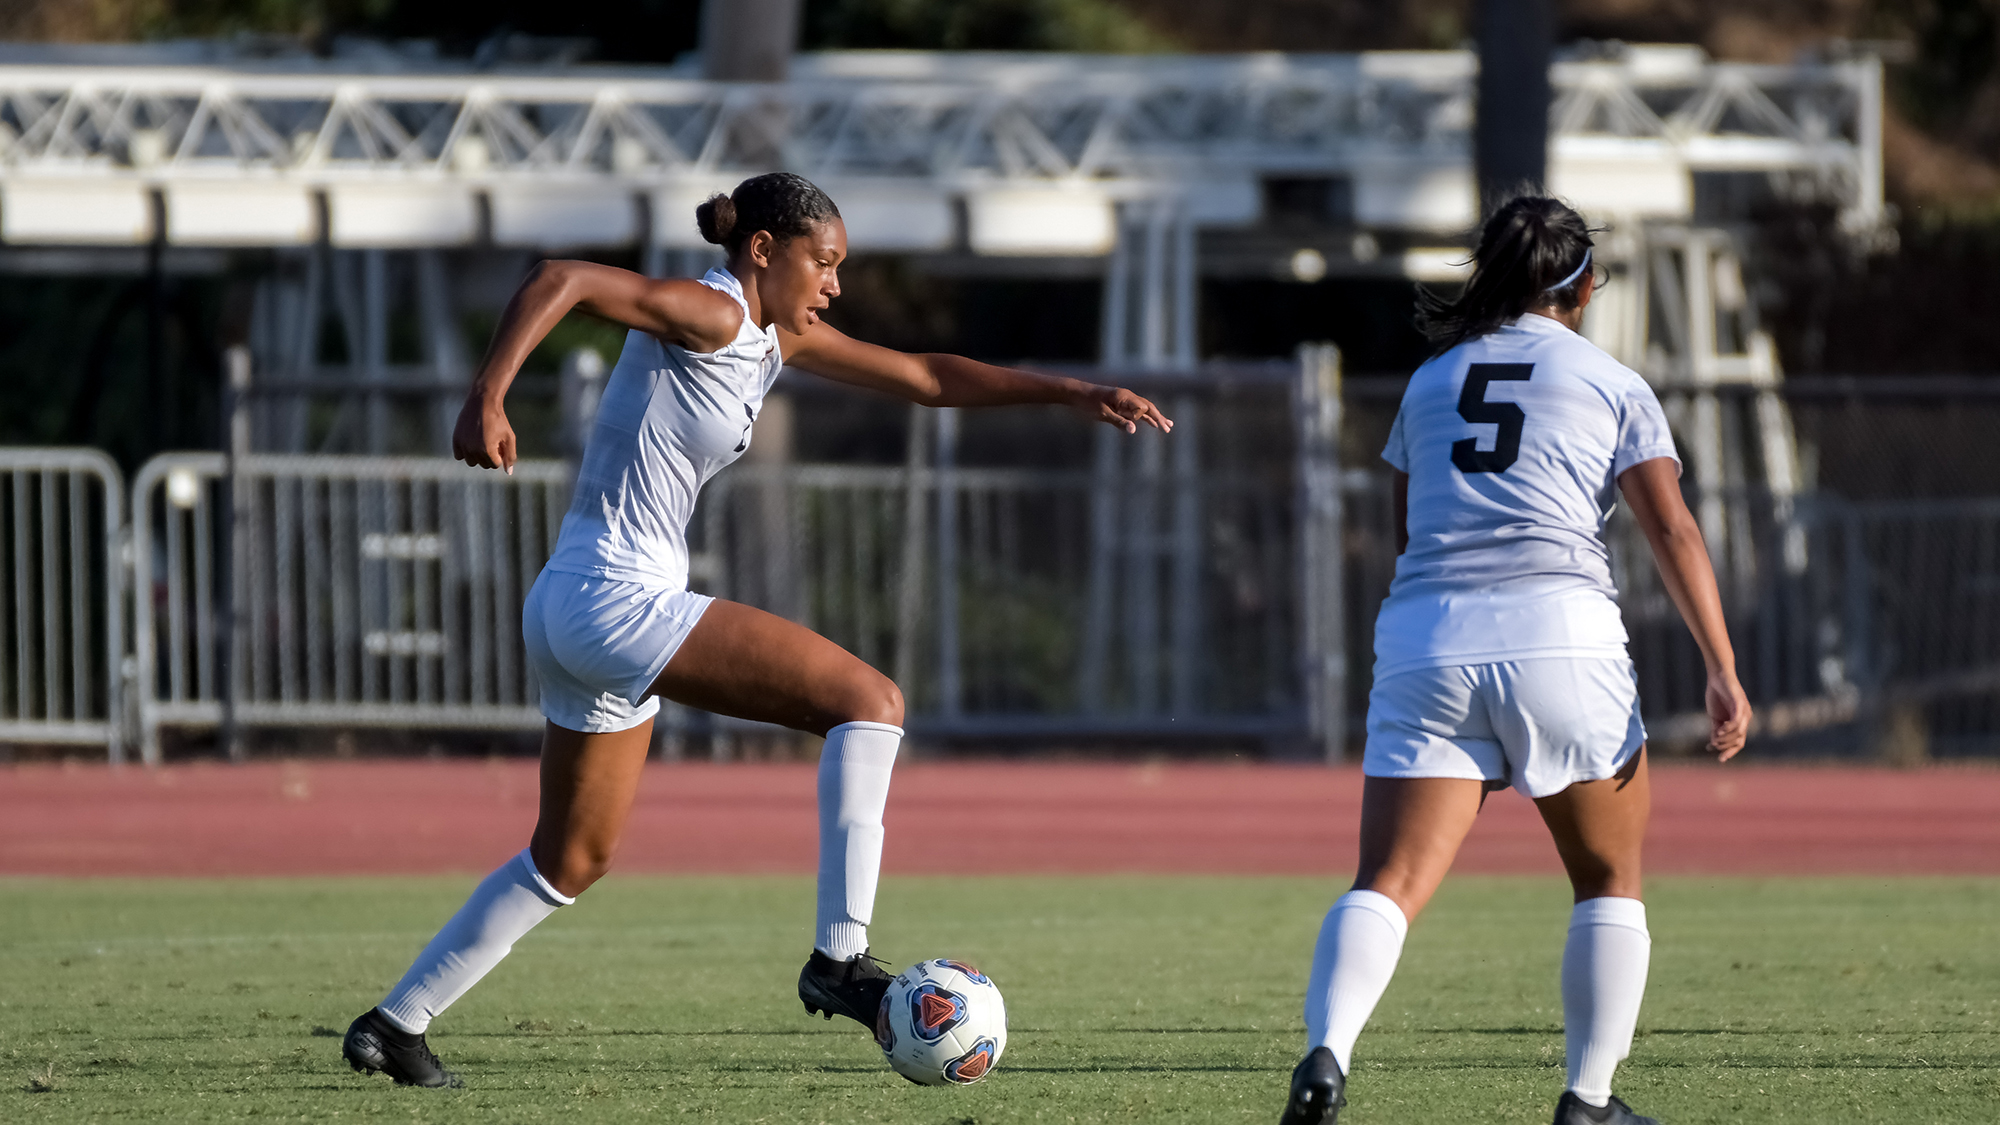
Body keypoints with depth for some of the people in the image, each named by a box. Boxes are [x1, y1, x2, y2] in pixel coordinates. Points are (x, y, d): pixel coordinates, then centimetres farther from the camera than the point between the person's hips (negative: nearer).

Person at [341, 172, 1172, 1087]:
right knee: (870, 700, -14)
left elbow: (927, 378, 21)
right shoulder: (709, 315, -12)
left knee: (574, 859, 22)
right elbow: (560, 280, -25)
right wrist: (486, 399, -36)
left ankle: (396, 1022, 25)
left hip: (576, 615, 10)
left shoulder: (779, 337, 16)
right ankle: (841, 957, -21)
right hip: (616, 599, -10)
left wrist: (1071, 394, 16)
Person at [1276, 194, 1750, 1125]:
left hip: (1424, 646, 2)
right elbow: (1672, 531, 0)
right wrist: (1724, 673, -4)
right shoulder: (1613, 386, 10)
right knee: (1610, 880, 17)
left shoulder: (1428, 385, 20)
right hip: (1561, 642, -2)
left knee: (1389, 883, -8)